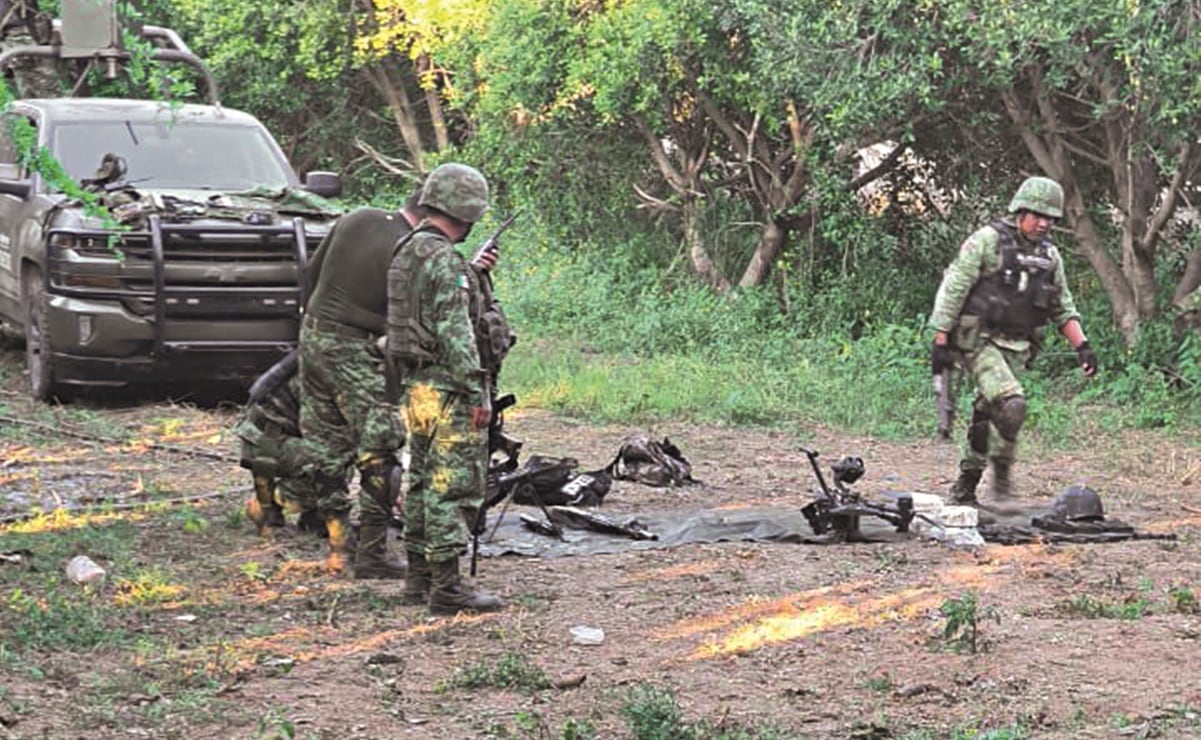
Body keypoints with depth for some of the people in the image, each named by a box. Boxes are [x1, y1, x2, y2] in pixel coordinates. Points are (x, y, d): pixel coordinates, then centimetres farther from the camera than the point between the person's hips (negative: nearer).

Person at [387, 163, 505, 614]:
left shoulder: (406, 253, 13)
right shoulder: (444, 260, -17)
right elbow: (455, 333, -21)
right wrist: (476, 392, -19)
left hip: (414, 385, 10)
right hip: (446, 389, -10)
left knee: (423, 483, 16)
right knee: (453, 487, -7)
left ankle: (419, 576, 23)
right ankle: (447, 587, -7)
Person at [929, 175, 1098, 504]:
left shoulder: (1049, 256, 11)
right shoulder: (987, 240, -8)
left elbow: (1063, 308, 18)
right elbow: (953, 291, -9)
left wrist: (1082, 345, 4)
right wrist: (941, 341, -13)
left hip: (1015, 348, 6)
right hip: (977, 340, -6)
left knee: (987, 416, 7)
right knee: (1011, 403, -23)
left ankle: (964, 488, 17)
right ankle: (1001, 471, -8)